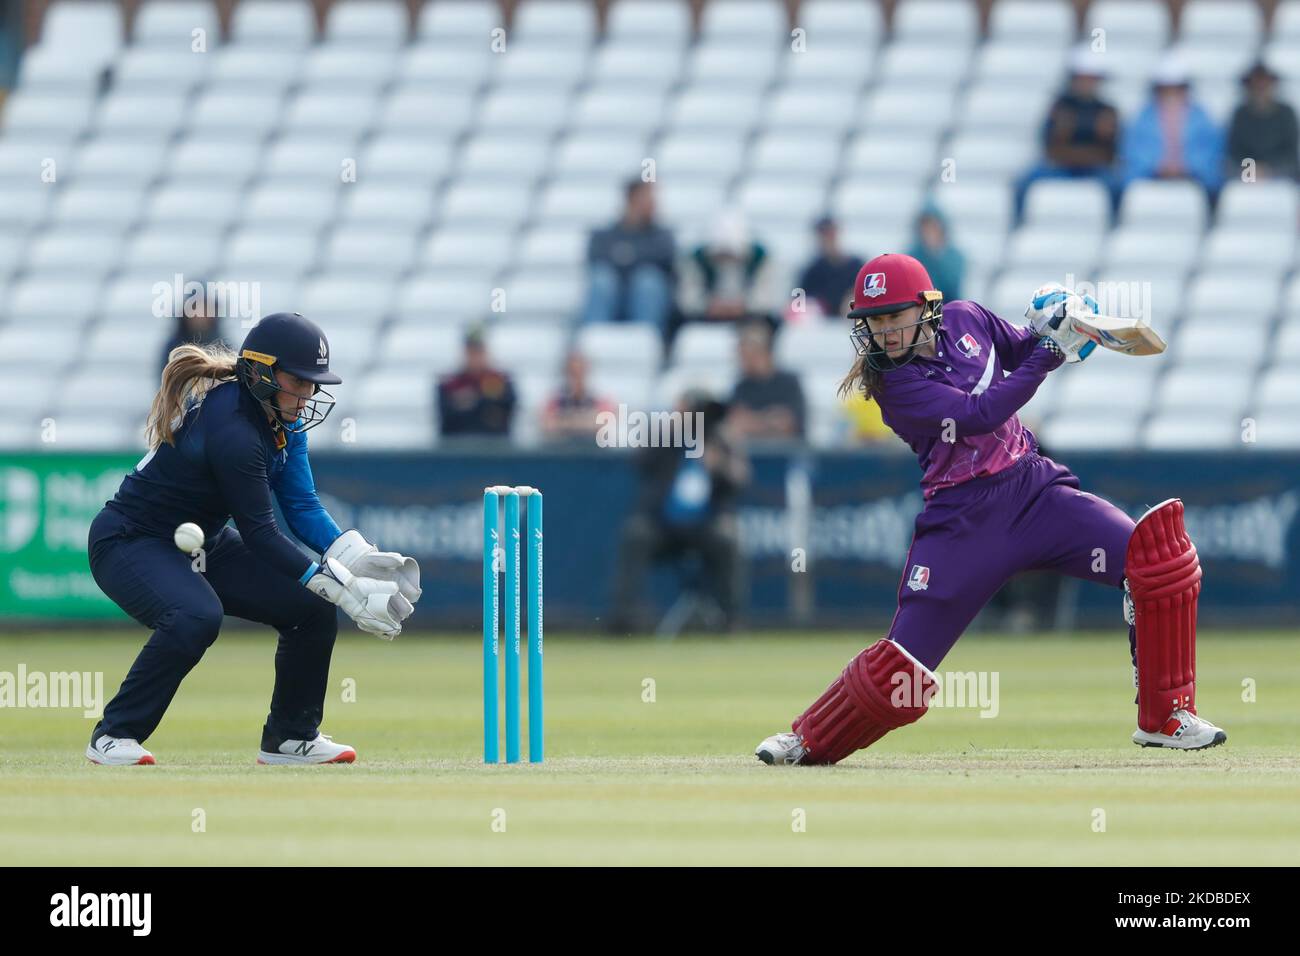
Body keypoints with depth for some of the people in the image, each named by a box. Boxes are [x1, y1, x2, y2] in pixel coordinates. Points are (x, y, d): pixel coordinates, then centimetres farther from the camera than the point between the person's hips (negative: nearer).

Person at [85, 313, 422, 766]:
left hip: (203, 547, 9)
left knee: (312, 609, -2)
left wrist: (362, 560, -20)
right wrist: (343, 588, -29)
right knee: (196, 618, -37)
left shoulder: (283, 419, -3)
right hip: (129, 542, -9)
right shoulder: (232, 427, -31)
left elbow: (303, 507, -3)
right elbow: (260, 536, -28)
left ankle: (290, 737, 16)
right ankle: (114, 736, -21)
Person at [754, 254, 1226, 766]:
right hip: (963, 520, -4)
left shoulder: (965, 320, 2)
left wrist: (1051, 335, -3)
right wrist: (1048, 351, -19)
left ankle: (1165, 717, -6)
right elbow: (978, 414, -23)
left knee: (1155, 552, -16)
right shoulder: (895, 383, -13)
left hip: (1033, 488, 4)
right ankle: (810, 739, 19)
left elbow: (1022, 351, 20)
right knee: (901, 666, -8)